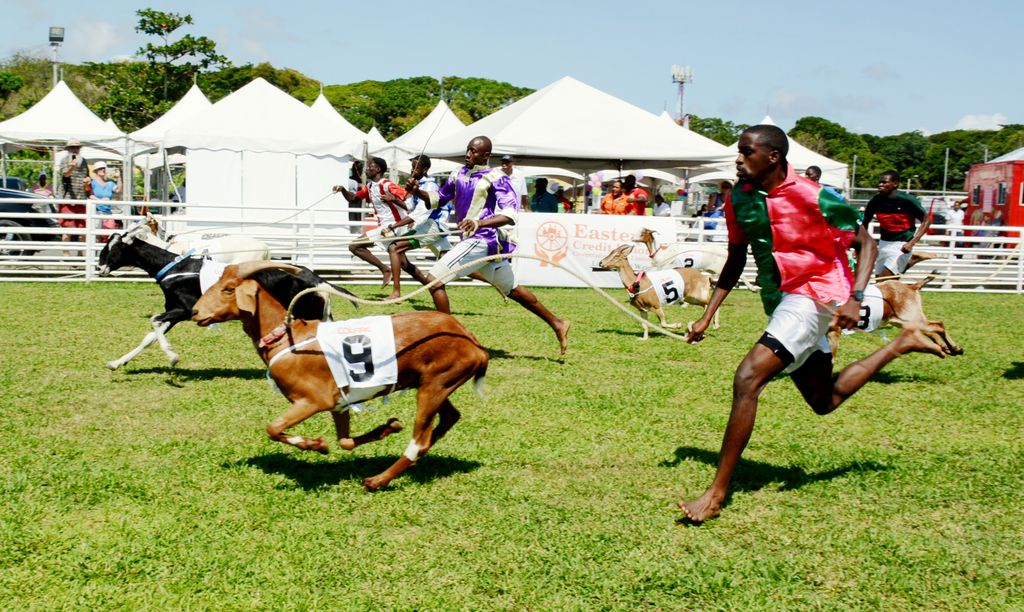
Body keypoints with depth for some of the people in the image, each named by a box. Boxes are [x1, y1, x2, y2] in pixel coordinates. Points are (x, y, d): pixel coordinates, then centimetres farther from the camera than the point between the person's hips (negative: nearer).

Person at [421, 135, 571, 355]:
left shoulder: (496, 178, -12)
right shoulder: (459, 174, 10)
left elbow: (511, 214, -21)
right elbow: (439, 199, 20)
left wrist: (479, 223, -35)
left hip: (482, 240, -8)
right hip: (475, 240, 8)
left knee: (434, 280, -14)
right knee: (512, 289, 19)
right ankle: (557, 324, 30)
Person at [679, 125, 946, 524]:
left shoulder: (812, 197, -18)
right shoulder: (739, 198, 0)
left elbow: (865, 243, -10)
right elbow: (735, 261, 12)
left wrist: (855, 298, -25)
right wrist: (707, 316, 6)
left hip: (814, 294, -8)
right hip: (780, 301, 8)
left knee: (748, 378, -24)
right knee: (824, 399, 20)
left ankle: (716, 494, -19)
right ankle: (903, 343, 39)